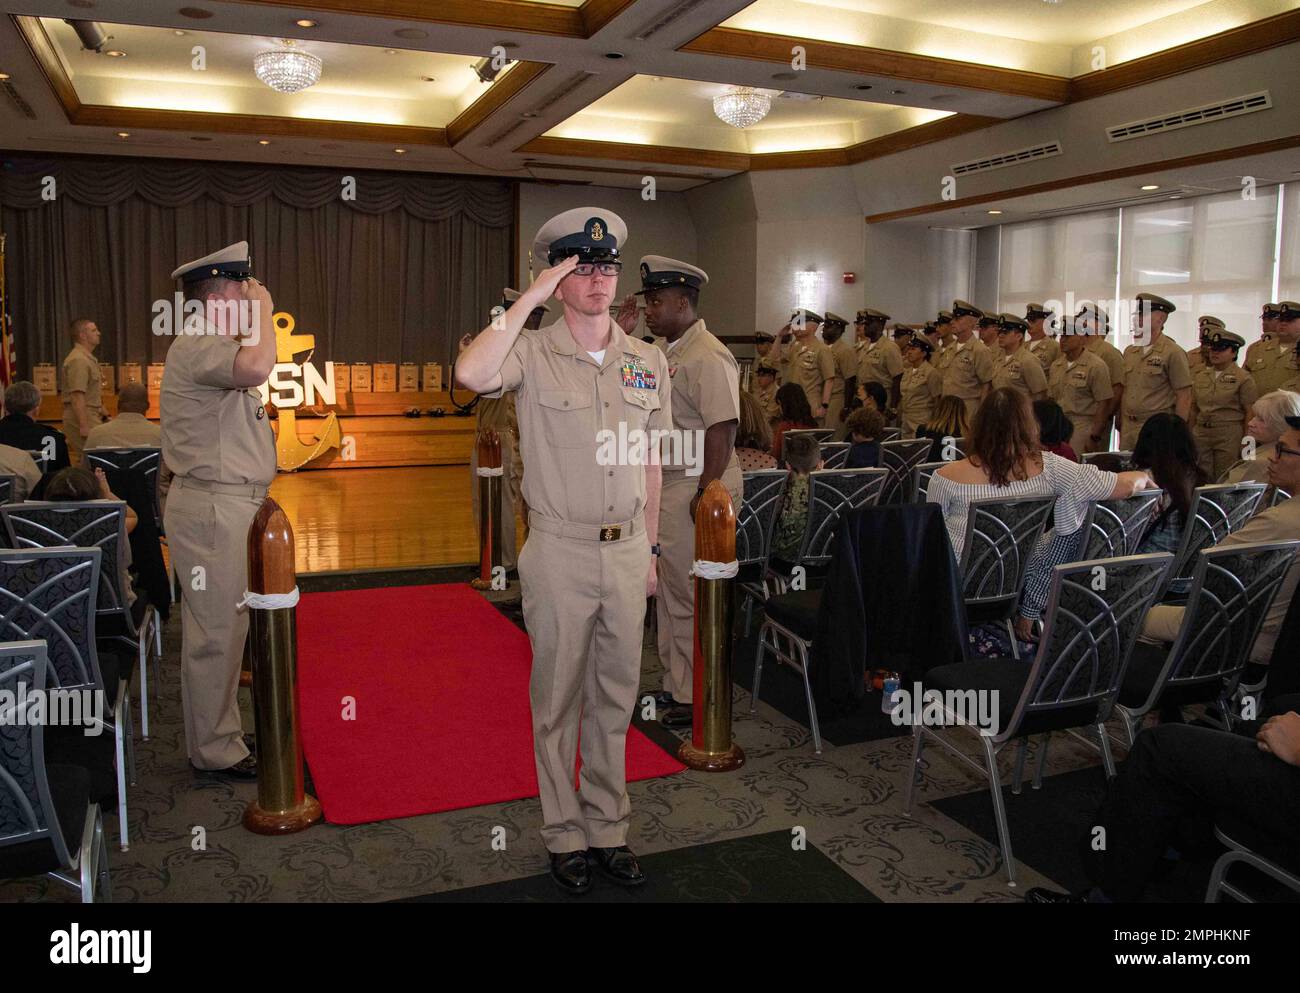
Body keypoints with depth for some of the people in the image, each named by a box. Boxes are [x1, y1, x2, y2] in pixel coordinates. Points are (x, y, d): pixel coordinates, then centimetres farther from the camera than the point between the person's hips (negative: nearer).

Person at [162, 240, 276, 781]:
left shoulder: (211, 346, 17)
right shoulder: (195, 347, -16)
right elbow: (256, 368, -36)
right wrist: (262, 310, -23)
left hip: (229, 504, 11)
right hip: (214, 509, -11)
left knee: (224, 628, 18)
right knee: (214, 632, -2)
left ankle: (220, 732, 31)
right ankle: (215, 751, 10)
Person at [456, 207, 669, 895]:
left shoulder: (648, 362, 7)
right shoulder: (533, 354, -7)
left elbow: (650, 463, 12)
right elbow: (472, 375, -30)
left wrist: (650, 547, 12)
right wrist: (530, 298, -22)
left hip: (627, 551, 4)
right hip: (559, 552, -4)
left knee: (615, 697, 14)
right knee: (558, 698, 8)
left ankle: (609, 831, 29)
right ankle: (565, 836, 25)